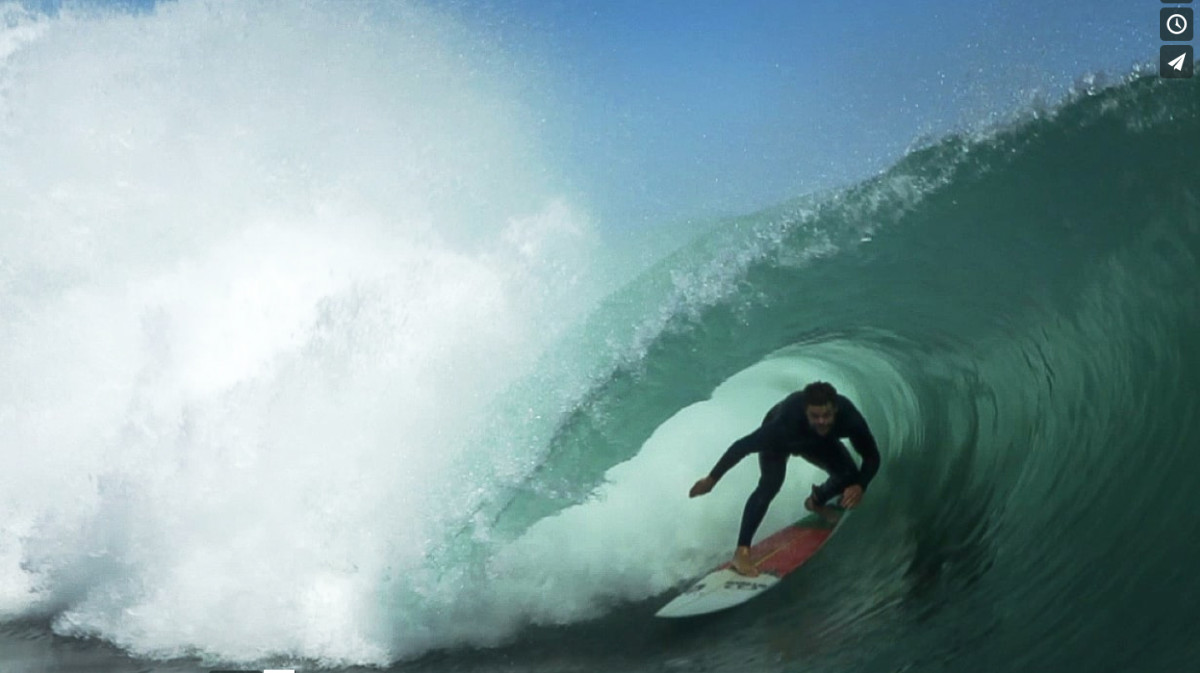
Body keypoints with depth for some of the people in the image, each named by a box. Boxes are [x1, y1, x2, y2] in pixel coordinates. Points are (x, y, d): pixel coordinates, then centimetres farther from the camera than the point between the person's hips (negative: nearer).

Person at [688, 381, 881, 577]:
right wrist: (711, 479, -30)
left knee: (850, 477, -2)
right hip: (780, 440, -4)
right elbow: (742, 446, -36)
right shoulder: (784, 422, -46)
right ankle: (742, 552, -24)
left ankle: (817, 501, 32)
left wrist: (860, 486, -45)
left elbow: (872, 456, -27)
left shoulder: (849, 416, -39)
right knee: (770, 484, -27)